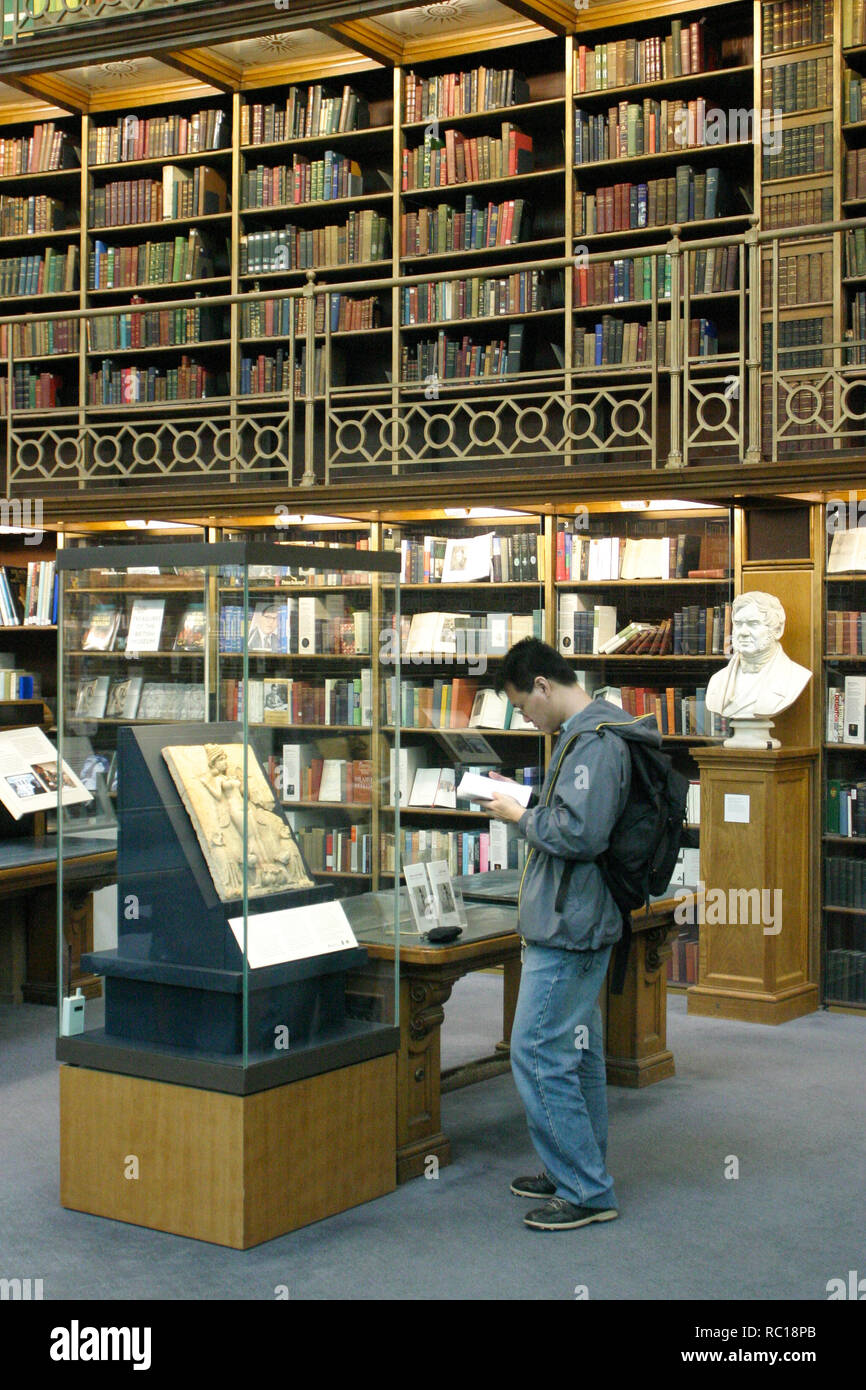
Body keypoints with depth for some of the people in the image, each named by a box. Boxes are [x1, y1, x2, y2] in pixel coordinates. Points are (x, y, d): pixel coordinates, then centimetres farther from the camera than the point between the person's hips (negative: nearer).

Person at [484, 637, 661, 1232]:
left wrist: (521, 816, -12)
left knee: (538, 1055, -7)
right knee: (576, 1052, 17)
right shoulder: (590, 732, 14)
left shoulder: (596, 742, -19)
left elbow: (581, 835, -26)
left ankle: (587, 1192, 0)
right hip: (576, 922, 11)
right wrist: (524, 805, 10)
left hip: (569, 927, -11)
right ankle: (582, 1173, 28)